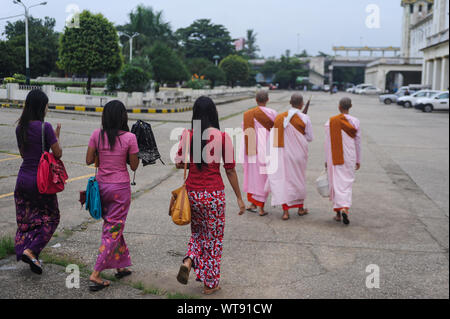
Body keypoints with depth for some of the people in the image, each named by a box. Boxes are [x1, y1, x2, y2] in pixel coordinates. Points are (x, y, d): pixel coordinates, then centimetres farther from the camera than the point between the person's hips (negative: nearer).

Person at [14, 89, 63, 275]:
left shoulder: (20, 128, 4)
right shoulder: (45, 127, -15)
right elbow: (58, 154, -11)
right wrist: (57, 137, 5)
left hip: (23, 179, 6)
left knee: (26, 220, 17)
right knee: (51, 218, 11)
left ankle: (23, 251, 17)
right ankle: (30, 250, -3)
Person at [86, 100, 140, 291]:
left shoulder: (97, 135, -4)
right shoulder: (129, 138, -13)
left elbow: (89, 160, 0)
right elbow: (134, 166, -7)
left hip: (101, 186, 4)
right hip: (120, 188, -4)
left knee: (112, 226, 19)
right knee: (113, 230, 3)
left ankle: (120, 267, 30)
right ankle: (96, 274, 0)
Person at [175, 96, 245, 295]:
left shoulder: (187, 135, -3)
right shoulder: (222, 137, -9)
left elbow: (179, 164, 0)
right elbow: (230, 170, -7)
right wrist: (239, 198, 0)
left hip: (192, 193, 3)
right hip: (214, 194, -3)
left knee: (198, 232, 26)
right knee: (213, 238, 12)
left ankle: (188, 262, 1)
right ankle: (210, 284, 21)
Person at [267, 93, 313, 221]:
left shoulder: (279, 117, -1)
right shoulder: (304, 118, -8)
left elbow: (273, 136, -1)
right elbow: (310, 138, -3)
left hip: (283, 153, 1)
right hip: (298, 153, -1)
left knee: (283, 179, 4)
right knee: (299, 179, 16)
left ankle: (285, 211, -4)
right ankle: (300, 208, 28)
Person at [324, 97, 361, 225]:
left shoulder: (330, 122, -4)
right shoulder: (355, 122, -4)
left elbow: (327, 143, -2)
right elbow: (357, 142, 1)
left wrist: (327, 160, 7)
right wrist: (358, 160, 9)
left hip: (335, 157, 0)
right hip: (349, 157, 0)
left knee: (336, 183, 8)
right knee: (347, 183, 6)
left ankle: (338, 213, 11)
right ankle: (345, 209, -14)